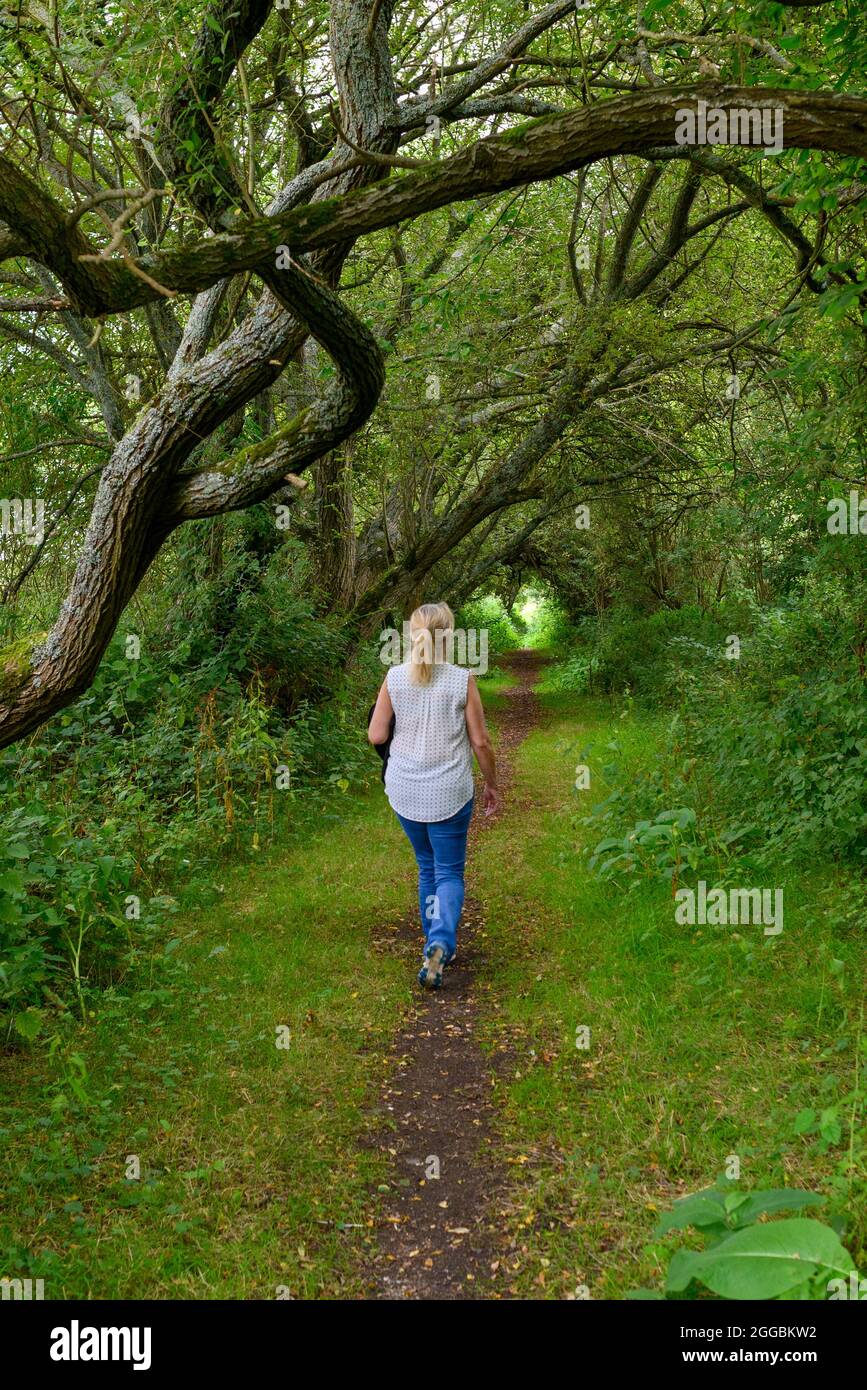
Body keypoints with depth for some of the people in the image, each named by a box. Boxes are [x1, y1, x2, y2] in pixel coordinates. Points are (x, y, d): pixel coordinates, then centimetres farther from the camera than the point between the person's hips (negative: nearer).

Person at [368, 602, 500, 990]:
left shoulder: (394, 677, -5)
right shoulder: (462, 680, -10)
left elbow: (376, 735, -4)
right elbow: (480, 742, -6)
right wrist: (492, 784, 8)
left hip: (405, 793, 3)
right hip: (449, 794, -3)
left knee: (427, 867, 21)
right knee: (449, 873, 7)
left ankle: (437, 945, 28)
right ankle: (440, 943, -17)